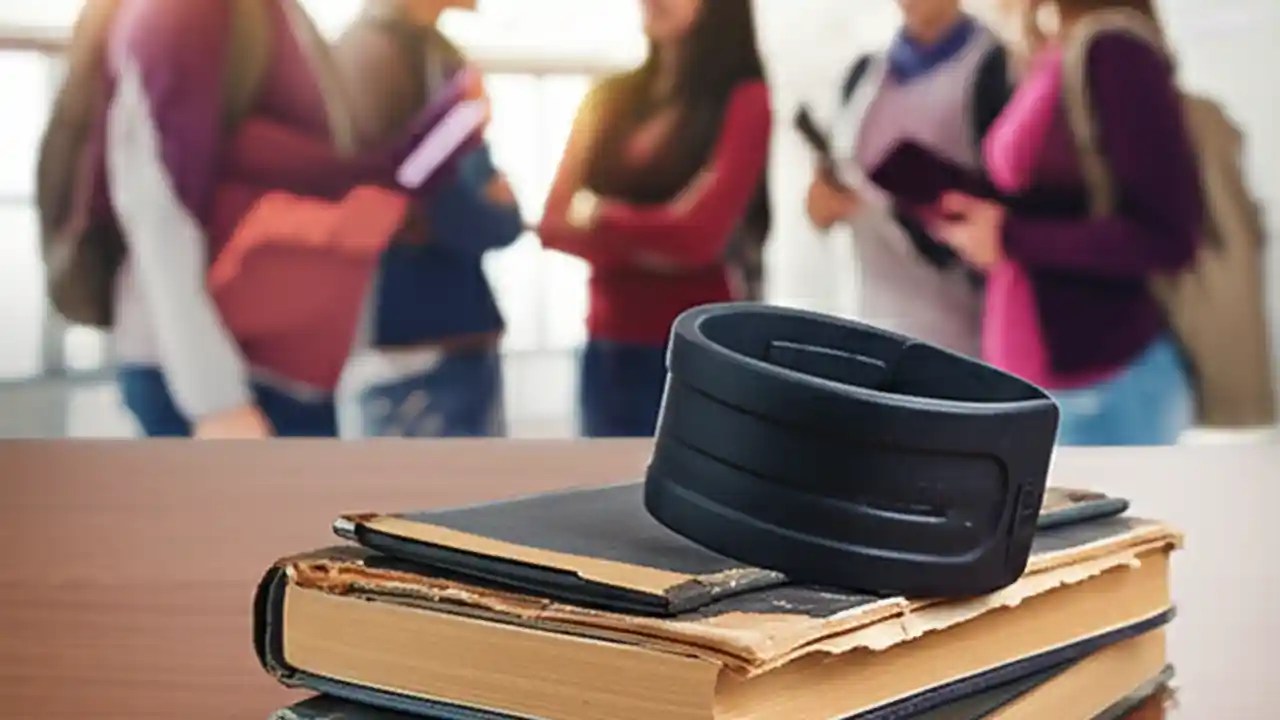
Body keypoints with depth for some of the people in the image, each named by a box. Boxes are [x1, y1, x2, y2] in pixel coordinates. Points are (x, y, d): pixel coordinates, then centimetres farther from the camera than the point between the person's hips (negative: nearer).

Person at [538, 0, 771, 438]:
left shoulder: (742, 101, -5)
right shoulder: (610, 98, 9)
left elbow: (700, 233, -12)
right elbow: (555, 224, 3)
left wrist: (598, 219, 1)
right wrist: (651, 244, -11)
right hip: (608, 350, 5)